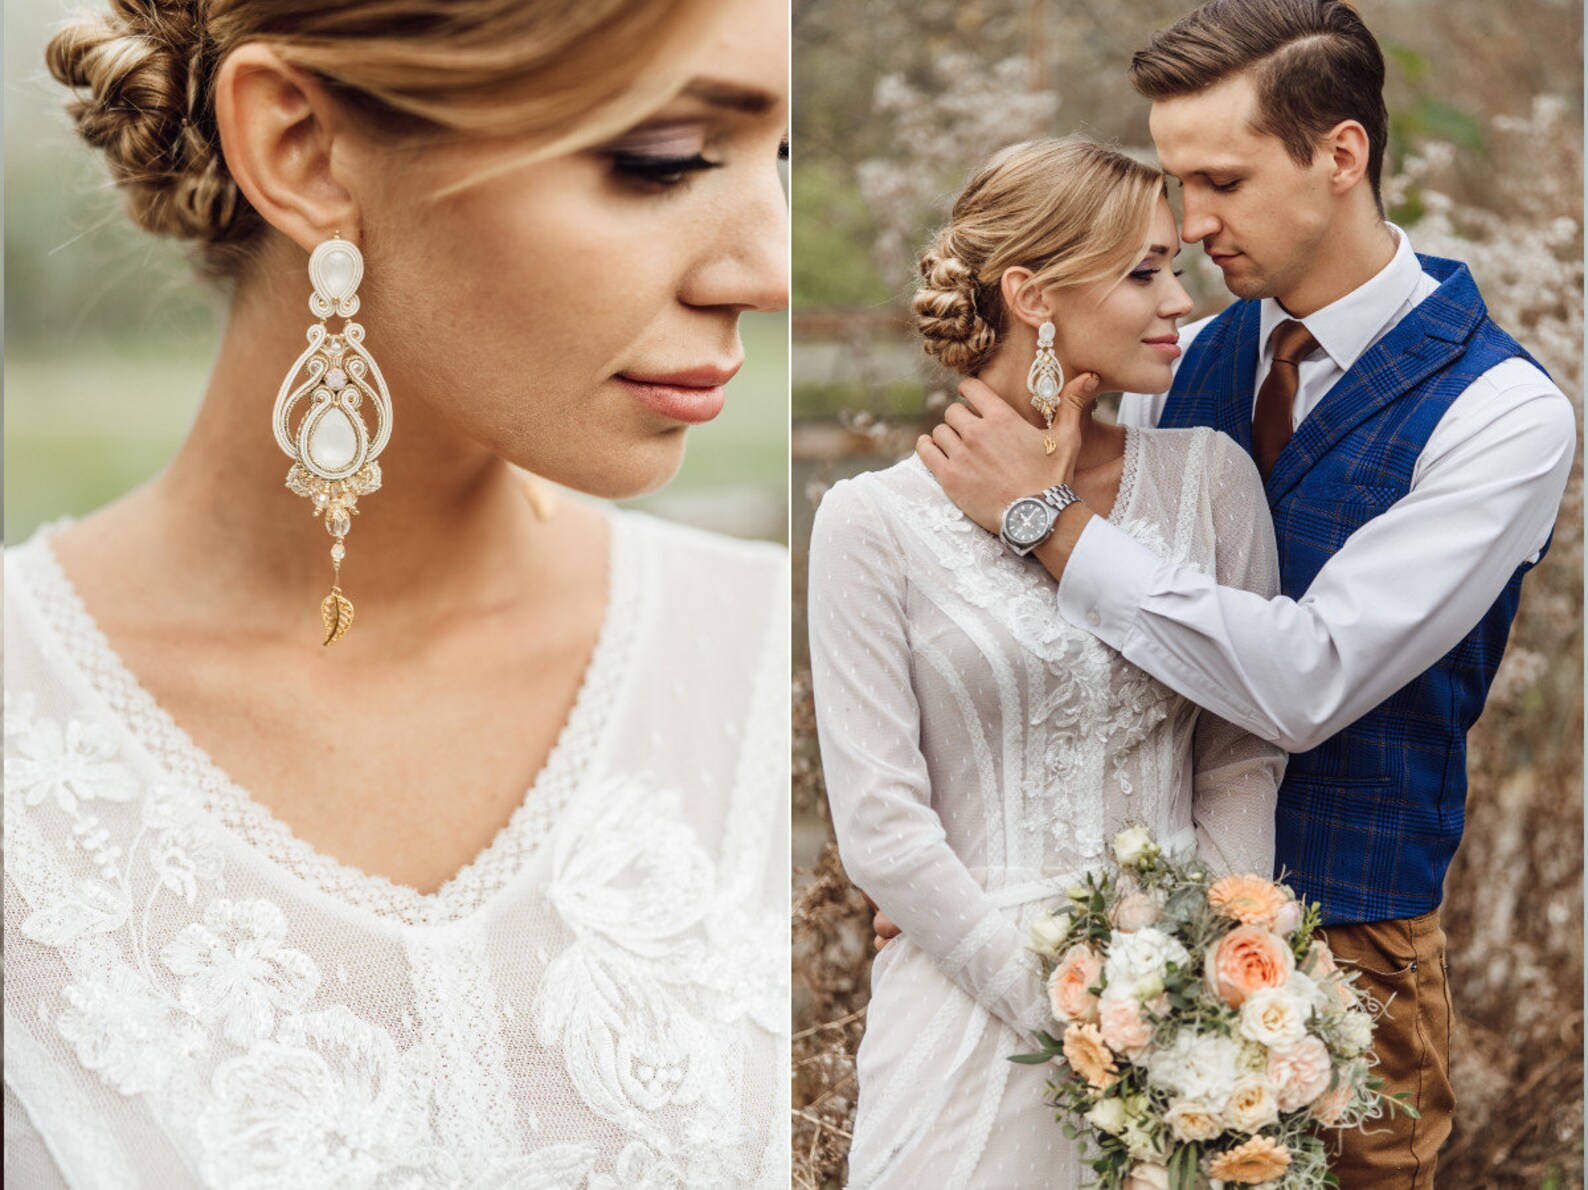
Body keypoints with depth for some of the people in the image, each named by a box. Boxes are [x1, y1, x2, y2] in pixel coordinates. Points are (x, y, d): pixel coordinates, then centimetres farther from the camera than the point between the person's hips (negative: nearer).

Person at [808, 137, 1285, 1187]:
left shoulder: (1210, 475, 3)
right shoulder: (876, 522, -6)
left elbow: (1243, 757, 4)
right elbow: (880, 821, -8)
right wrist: (1058, 1005, -14)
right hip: (976, 1010, -3)